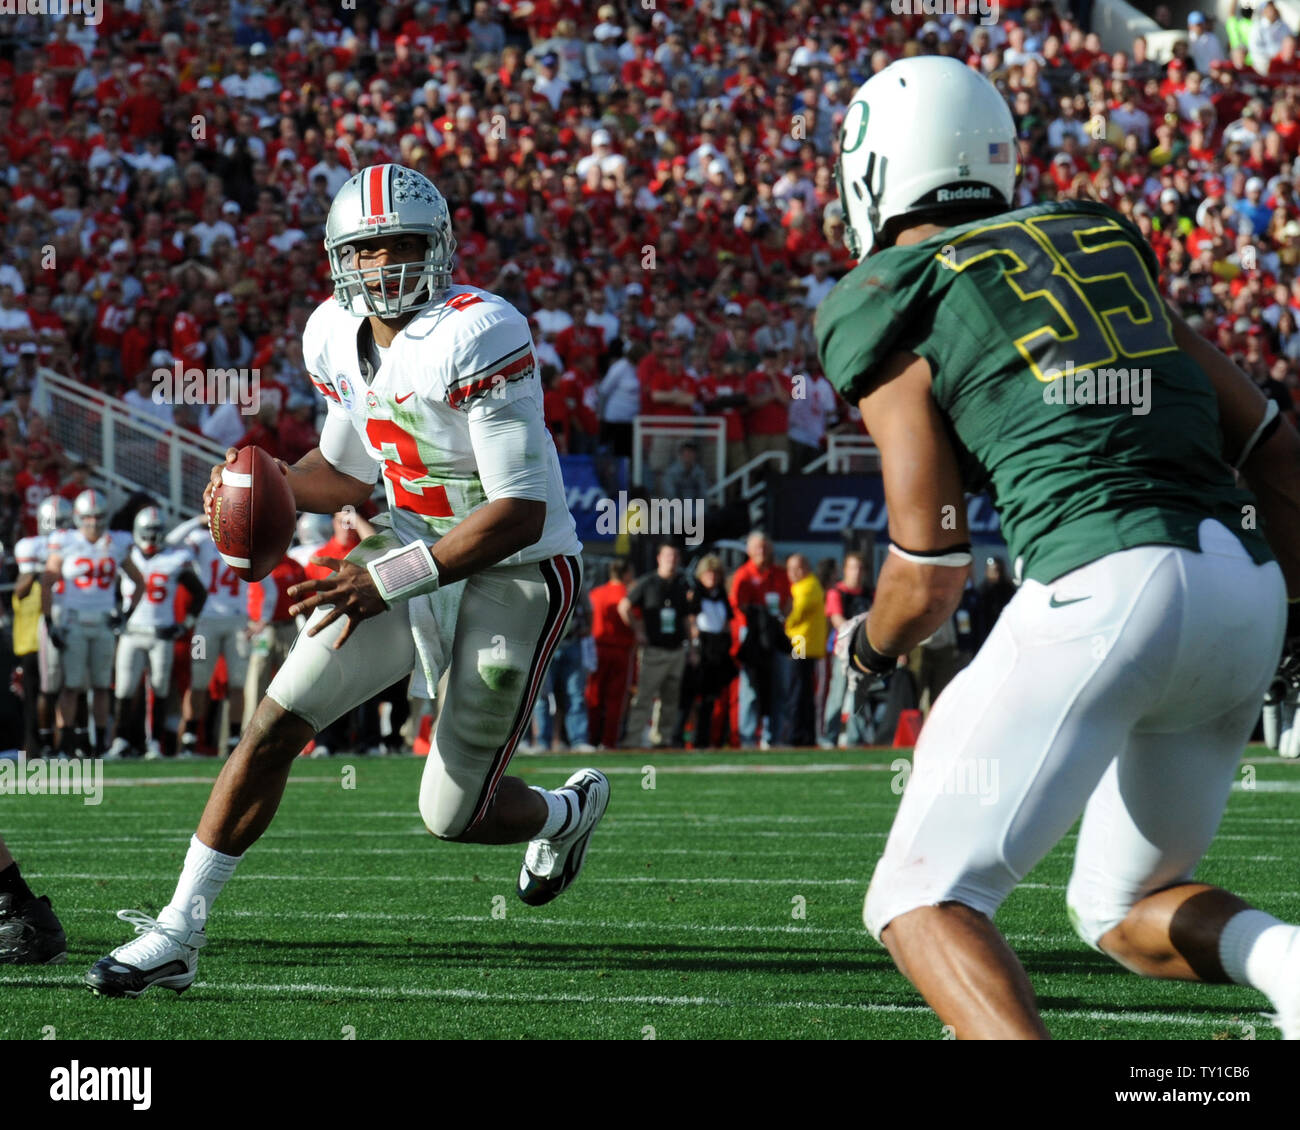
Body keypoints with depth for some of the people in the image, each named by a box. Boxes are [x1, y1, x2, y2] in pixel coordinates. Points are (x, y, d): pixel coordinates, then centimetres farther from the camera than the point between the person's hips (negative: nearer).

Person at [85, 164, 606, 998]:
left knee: (454, 815, -1)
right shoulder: (337, 337, 0)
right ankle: (179, 933, 0)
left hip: (516, 574, -7)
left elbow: (522, 513, -26)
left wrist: (385, 582, -27)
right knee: (276, 722, -6)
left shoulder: (478, 336, -25)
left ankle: (569, 810, 35)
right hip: (416, 553, 7)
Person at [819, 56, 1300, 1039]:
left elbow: (931, 574, 4)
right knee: (1123, 909, 24)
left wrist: (874, 647, 25)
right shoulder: (1102, 247, 24)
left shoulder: (893, 314, 6)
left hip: (1103, 586, -7)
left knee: (923, 900, 0)